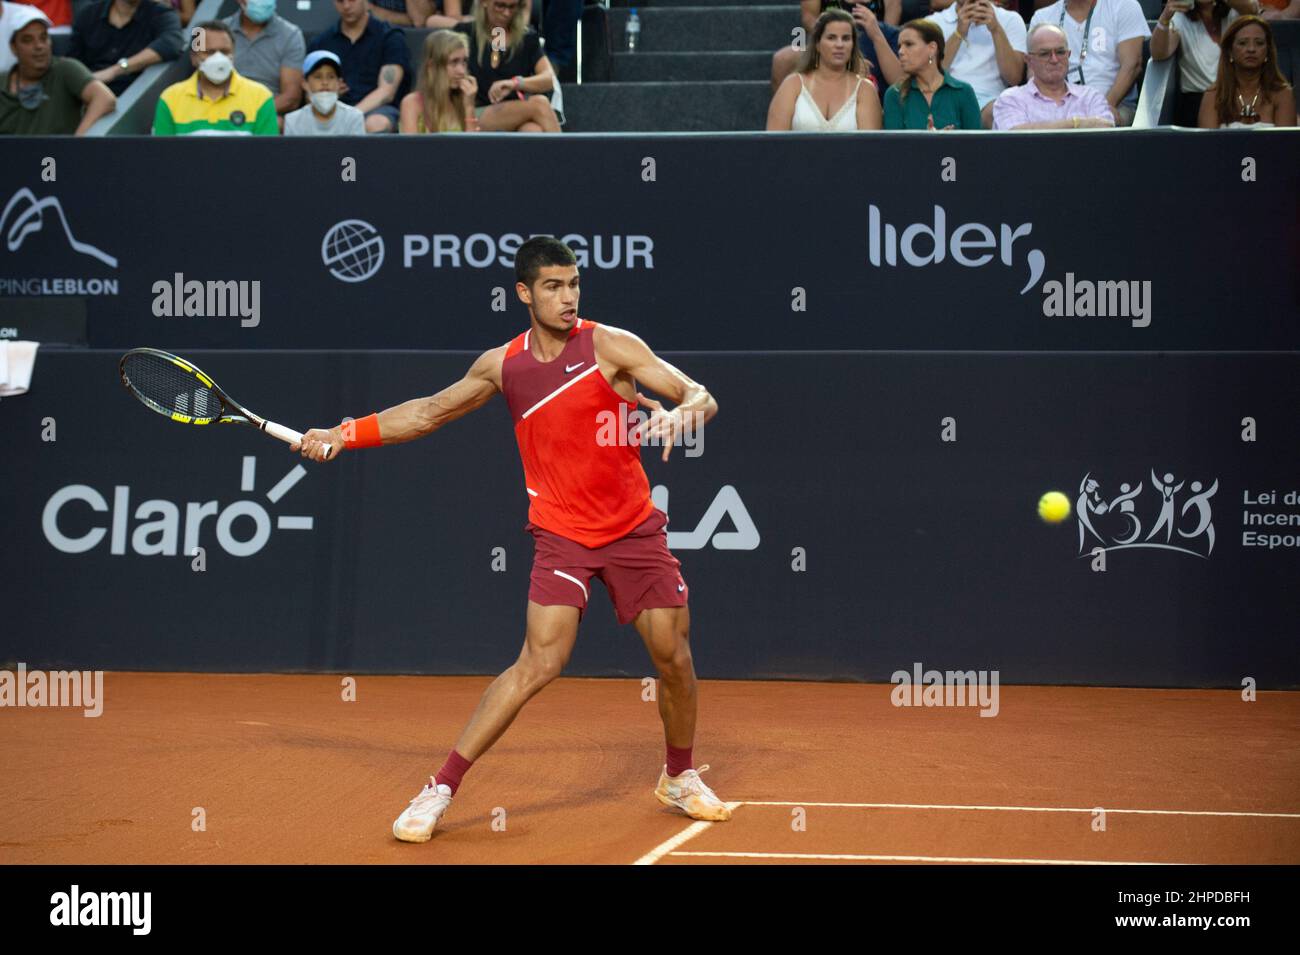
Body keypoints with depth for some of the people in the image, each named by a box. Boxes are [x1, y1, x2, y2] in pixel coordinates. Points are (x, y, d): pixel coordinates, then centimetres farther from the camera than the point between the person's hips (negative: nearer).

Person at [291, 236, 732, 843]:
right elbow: (430, 412, 16)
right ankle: (440, 790, -7)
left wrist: (681, 412, -34)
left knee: (674, 658, 2)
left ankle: (680, 779, 30)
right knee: (538, 663, -15)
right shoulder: (502, 365, 2)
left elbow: (700, 396, -10)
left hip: (634, 530, 1)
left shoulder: (610, 345, -6)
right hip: (562, 535, 0)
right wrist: (343, 435, 12)